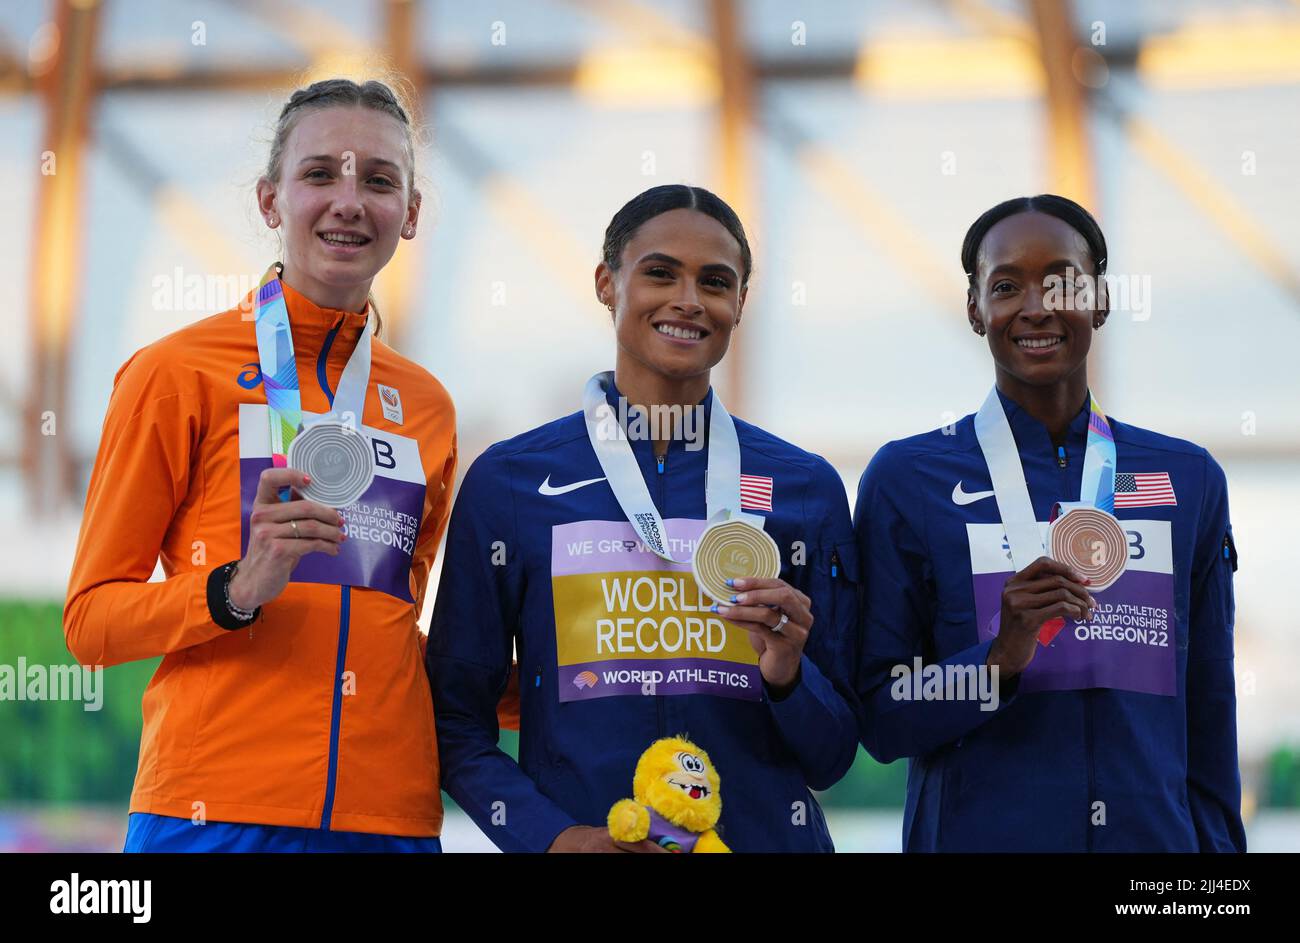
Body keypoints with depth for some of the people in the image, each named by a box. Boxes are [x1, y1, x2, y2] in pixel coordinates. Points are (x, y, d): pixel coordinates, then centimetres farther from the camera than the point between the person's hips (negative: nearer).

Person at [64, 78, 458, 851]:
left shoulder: (426, 406, 14)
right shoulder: (177, 372, 1)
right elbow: (91, 619, 0)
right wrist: (236, 591, -15)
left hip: (393, 815, 4)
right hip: (219, 810, -4)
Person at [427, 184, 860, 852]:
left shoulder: (807, 489, 3)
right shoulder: (508, 481, -1)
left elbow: (832, 758, 5)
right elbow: (458, 718, 0)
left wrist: (787, 675, -14)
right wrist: (548, 835, -15)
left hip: (765, 835, 1)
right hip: (585, 835, -1)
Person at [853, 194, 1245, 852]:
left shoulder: (1188, 479, 5)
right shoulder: (907, 478, -3)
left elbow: (1208, 723, 9)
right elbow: (879, 721, -6)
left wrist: (1219, 844, 5)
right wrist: (998, 660, -20)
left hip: (1155, 835, 2)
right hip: (976, 832, -2)